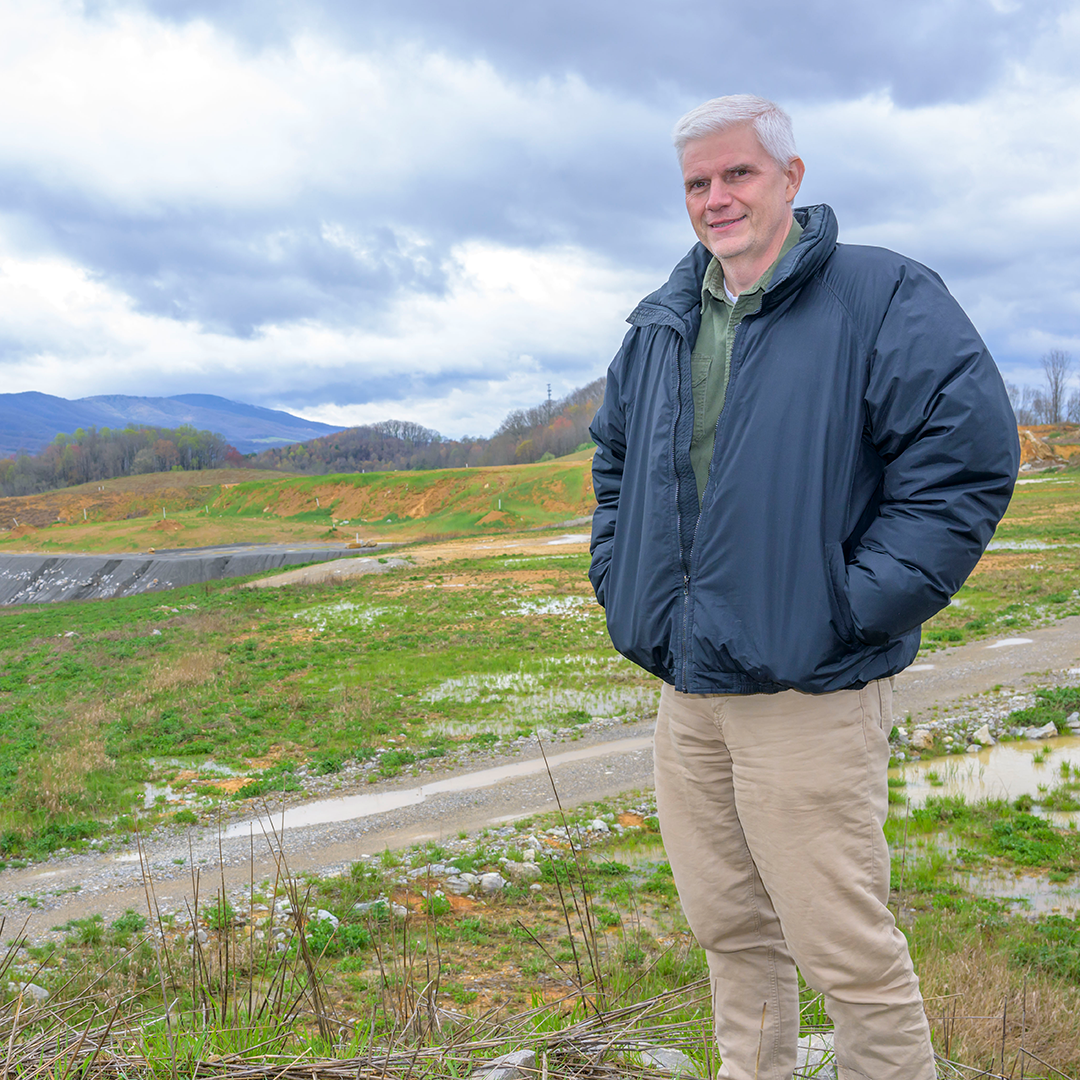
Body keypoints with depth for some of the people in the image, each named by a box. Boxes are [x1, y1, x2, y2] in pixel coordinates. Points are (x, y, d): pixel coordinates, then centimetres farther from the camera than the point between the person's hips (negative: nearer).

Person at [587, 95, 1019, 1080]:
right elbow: (613, 459, 29)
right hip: (685, 685, 7)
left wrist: (851, 610, -16)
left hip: (807, 693, -6)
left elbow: (969, 455, -14)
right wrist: (621, 585, 15)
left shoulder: (883, 297, -6)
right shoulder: (661, 326, 14)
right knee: (727, 926, 18)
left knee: (847, 951, 0)